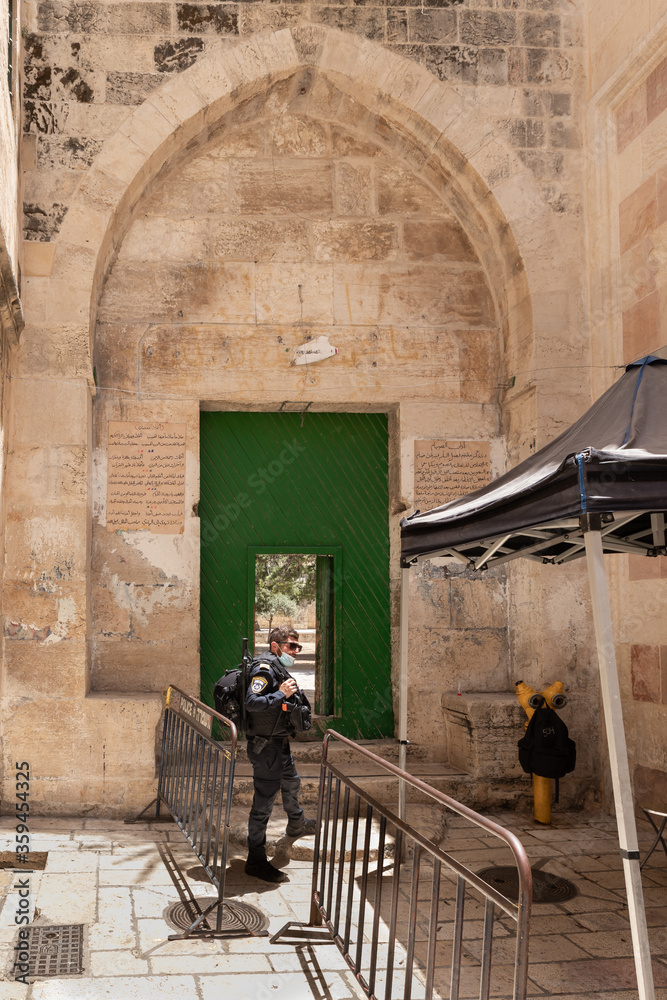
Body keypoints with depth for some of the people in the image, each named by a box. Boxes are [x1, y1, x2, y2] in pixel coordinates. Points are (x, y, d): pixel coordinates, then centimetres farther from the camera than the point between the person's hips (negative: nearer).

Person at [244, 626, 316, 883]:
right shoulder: (264, 668, -19)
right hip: (265, 746, -11)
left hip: (280, 743, 11)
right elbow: (252, 703, -31)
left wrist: (293, 704, 11)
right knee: (264, 801, -8)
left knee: (291, 783, 31)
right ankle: (256, 860, -3)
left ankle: (296, 824, 57)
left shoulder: (279, 669, 13)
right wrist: (282, 694, -27)